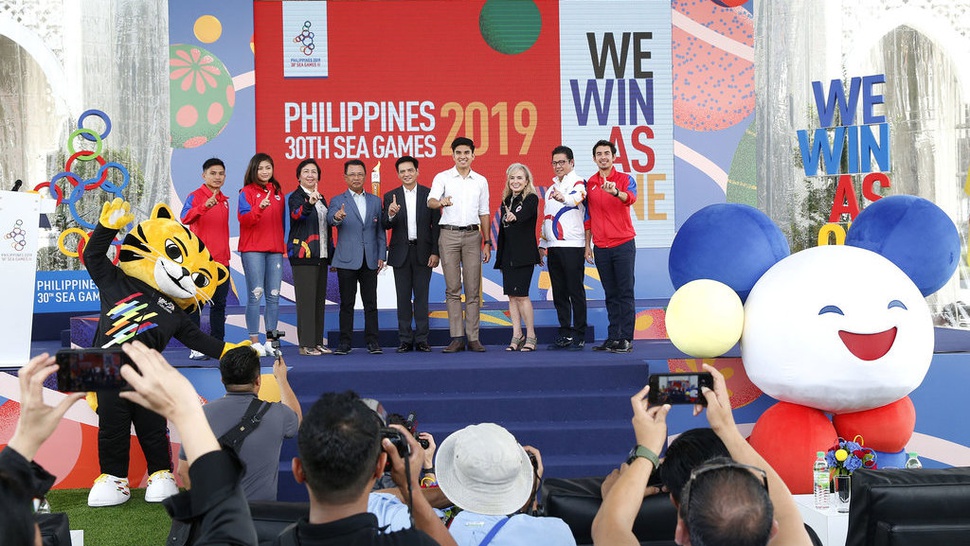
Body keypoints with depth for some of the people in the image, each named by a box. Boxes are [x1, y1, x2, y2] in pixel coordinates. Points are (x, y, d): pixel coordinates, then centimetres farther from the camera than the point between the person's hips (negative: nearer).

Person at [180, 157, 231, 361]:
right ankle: (195, 348, 1)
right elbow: (185, 218, -25)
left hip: (220, 261, 7)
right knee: (195, 303, -2)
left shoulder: (224, 200, 14)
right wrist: (205, 206, -41)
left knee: (219, 304, 11)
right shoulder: (195, 196, -6)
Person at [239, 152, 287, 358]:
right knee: (255, 294, -7)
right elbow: (244, 219, -12)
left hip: (275, 250, 5)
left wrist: (285, 246, 13)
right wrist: (259, 208, -28)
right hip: (252, 250, -5)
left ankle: (270, 341, 8)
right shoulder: (246, 192, 1)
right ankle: (255, 342, -3)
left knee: (273, 296, 3)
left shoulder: (278, 193, 17)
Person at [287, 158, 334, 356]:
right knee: (306, 299, -8)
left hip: (321, 256, 7)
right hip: (303, 255, -7)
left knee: (320, 299, 9)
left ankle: (317, 342, 14)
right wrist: (309, 204, -46)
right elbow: (296, 215, -26)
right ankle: (306, 344, -5)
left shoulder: (321, 198, 17)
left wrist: (331, 255, 17)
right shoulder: (295, 197, -5)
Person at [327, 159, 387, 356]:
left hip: (370, 260, 2)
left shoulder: (375, 201, 13)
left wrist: (381, 256, 4)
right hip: (347, 260, -2)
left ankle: (372, 341, 9)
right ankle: (345, 342, 7)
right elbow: (330, 219, -16)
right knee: (346, 303, 2)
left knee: (371, 303, 4)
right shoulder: (338, 201, 4)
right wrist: (337, 217, -40)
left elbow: (380, 230, 12)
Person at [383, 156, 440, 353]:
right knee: (403, 298, 5)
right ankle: (405, 340, 11)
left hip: (423, 252, -1)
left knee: (421, 297, 3)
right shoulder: (390, 197, 5)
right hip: (400, 253, 1)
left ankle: (422, 340, 8)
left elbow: (436, 225, 1)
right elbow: (386, 226, -1)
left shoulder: (429, 194, 2)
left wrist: (435, 252, -6)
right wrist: (390, 215, -23)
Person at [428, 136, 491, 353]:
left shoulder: (481, 181, 12)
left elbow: (484, 213, 15)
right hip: (449, 235, -2)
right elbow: (431, 200, -13)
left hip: (473, 235, 2)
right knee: (452, 288, -1)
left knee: (473, 289, 1)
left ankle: (473, 337, 5)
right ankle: (457, 338, 2)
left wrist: (487, 242, 9)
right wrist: (440, 202, -37)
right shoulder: (442, 177, 4)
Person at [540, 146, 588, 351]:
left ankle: (579, 336, 0)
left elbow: (576, 198, -28)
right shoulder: (552, 187, 20)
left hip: (572, 245, -7)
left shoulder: (578, 183, -3)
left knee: (576, 291, -5)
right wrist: (542, 244, 23)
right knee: (559, 293, 8)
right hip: (553, 247, 7)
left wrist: (564, 198, -50)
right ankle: (565, 335, 15)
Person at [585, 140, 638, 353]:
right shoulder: (589, 183, 10)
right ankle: (613, 337, 12)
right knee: (610, 295, 8)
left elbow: (631, 198, -24)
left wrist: (615, 192, -45)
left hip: (623, 245, -4)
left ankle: (626, 339, -1)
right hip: (601, 247, 4)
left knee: (626, 293, -3)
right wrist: (587, 245, 13)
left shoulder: (625, 179, -2)